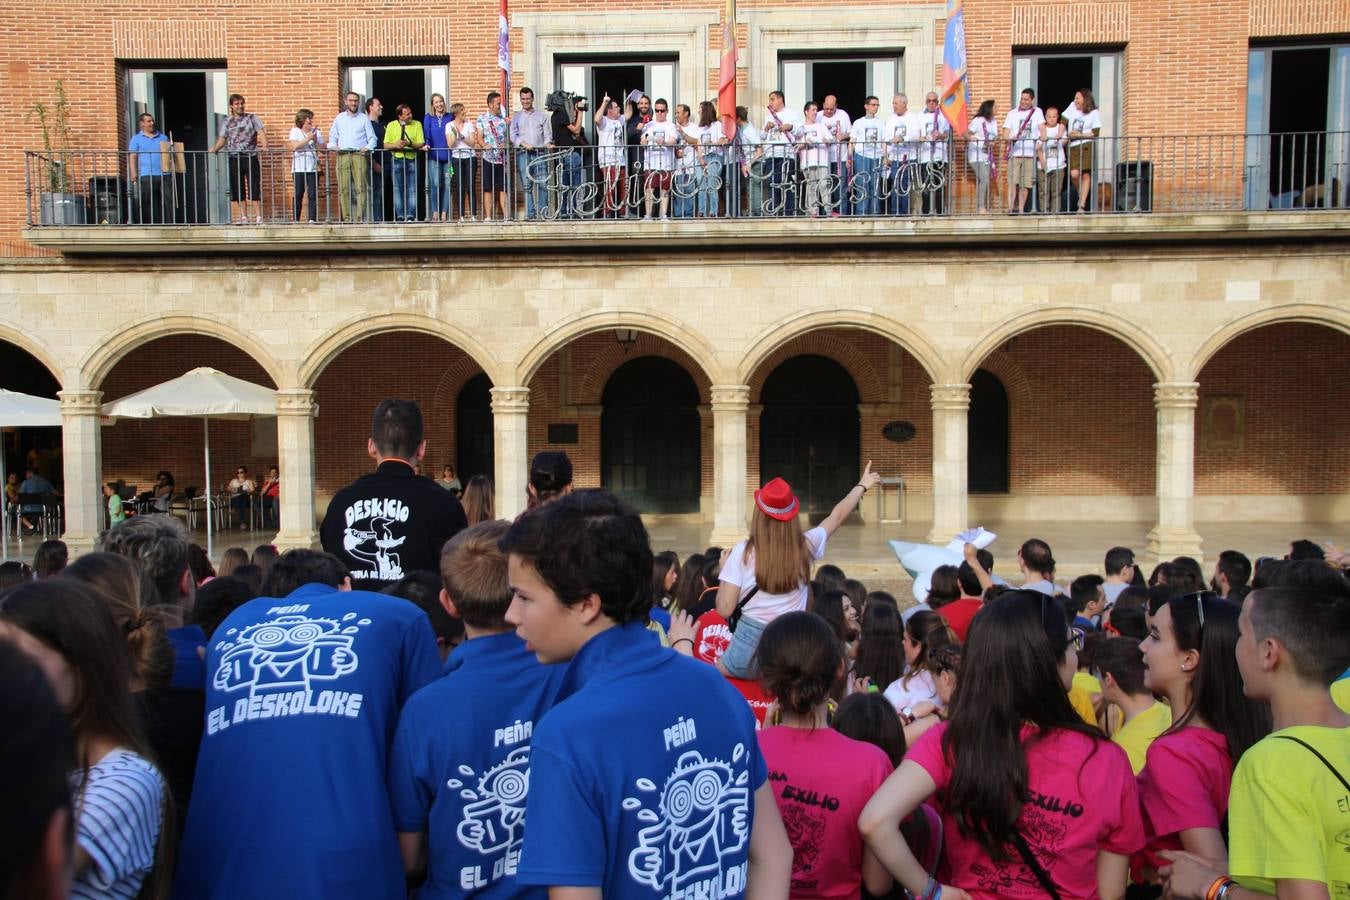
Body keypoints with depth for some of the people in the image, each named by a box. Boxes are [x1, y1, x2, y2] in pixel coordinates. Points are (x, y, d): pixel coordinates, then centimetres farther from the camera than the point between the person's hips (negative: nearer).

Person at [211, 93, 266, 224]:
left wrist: (265, 146, -23)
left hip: (251, 157, -3)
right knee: (237, 188, 4)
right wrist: (215, 148, -4)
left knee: (254, 187, -6)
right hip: (234, 158, 3)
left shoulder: (252, 118, 5)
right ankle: (244, 217, 11)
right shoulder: (228, 121, 12)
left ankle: (258, 216, -3)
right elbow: (222, 138, 14)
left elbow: (261, 132, -5)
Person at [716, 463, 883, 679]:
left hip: (750, 640, -2)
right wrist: (862, 486, 36)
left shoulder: (743, 552, -9)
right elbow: (837, 516, 19)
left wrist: (724, 570, 9)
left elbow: (724, 609, -8)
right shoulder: (805, 546, 0)